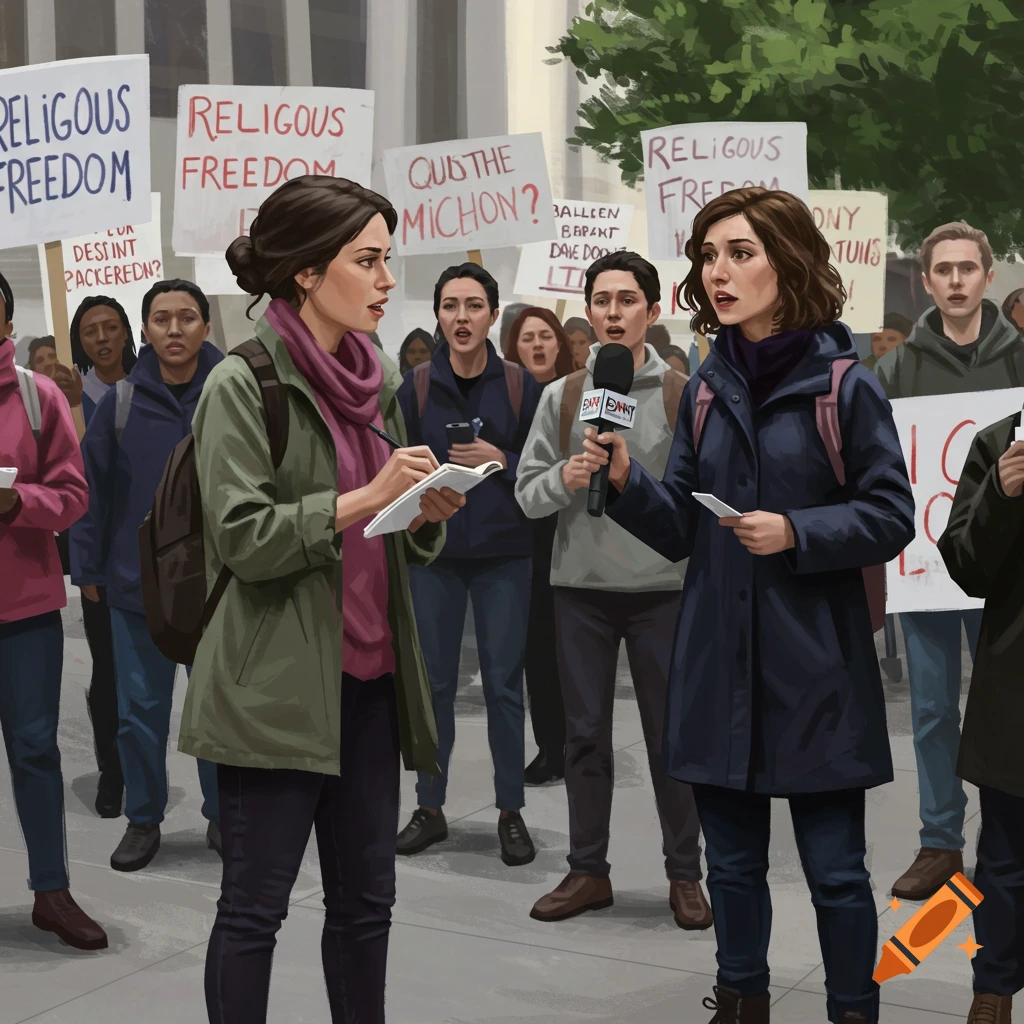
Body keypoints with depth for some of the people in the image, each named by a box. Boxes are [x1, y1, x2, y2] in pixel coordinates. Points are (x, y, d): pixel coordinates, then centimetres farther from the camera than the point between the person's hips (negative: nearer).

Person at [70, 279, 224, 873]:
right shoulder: (121, 402, -2)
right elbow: (93, 490, 2)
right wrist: (87, 567, 2)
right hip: (137, 585, 1)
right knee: (140, 711, 8)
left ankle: (224, 816, 26)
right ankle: (143, 821, 23)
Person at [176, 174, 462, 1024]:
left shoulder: (376, 379, 12)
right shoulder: (243, 384, -9)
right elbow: (242, 538, -15)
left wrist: (429, 512, -3)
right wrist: (364, 498, -20)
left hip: (369, 675, 7)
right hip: (277, 685, -6)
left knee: (366, 898, 12)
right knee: (255, 905, 2)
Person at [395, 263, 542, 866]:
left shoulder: (522, 386, 0)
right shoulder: (416, 387, 2)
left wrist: (502, 461, -14)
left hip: (504, 553, -1)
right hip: (433, 553, 1)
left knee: (504, 684, 4)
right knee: (434, 682, 8)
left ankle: (511, 812, 15)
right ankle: (430, 808, 20)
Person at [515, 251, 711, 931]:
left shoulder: (685, 397, -1)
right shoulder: (561, 397, 5)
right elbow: (527, 492, 6)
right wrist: (564, 479, -14)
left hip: (662, 586, -2)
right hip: (581, 587, 2)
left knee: (673, 734, 6)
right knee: (585, 733, 10)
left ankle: (685, 874, 19)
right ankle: (588, 871, 23)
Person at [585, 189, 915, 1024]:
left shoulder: (844, 382, -7)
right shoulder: (708, 385, 7)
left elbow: (891, 516, -6)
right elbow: (680, 531, 6)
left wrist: (796, 533, -20)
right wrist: (628, 481, -11)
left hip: (815, 664, -4)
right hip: (719, 662, 5)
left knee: (834, 868, 4)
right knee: (732, 860, 16)